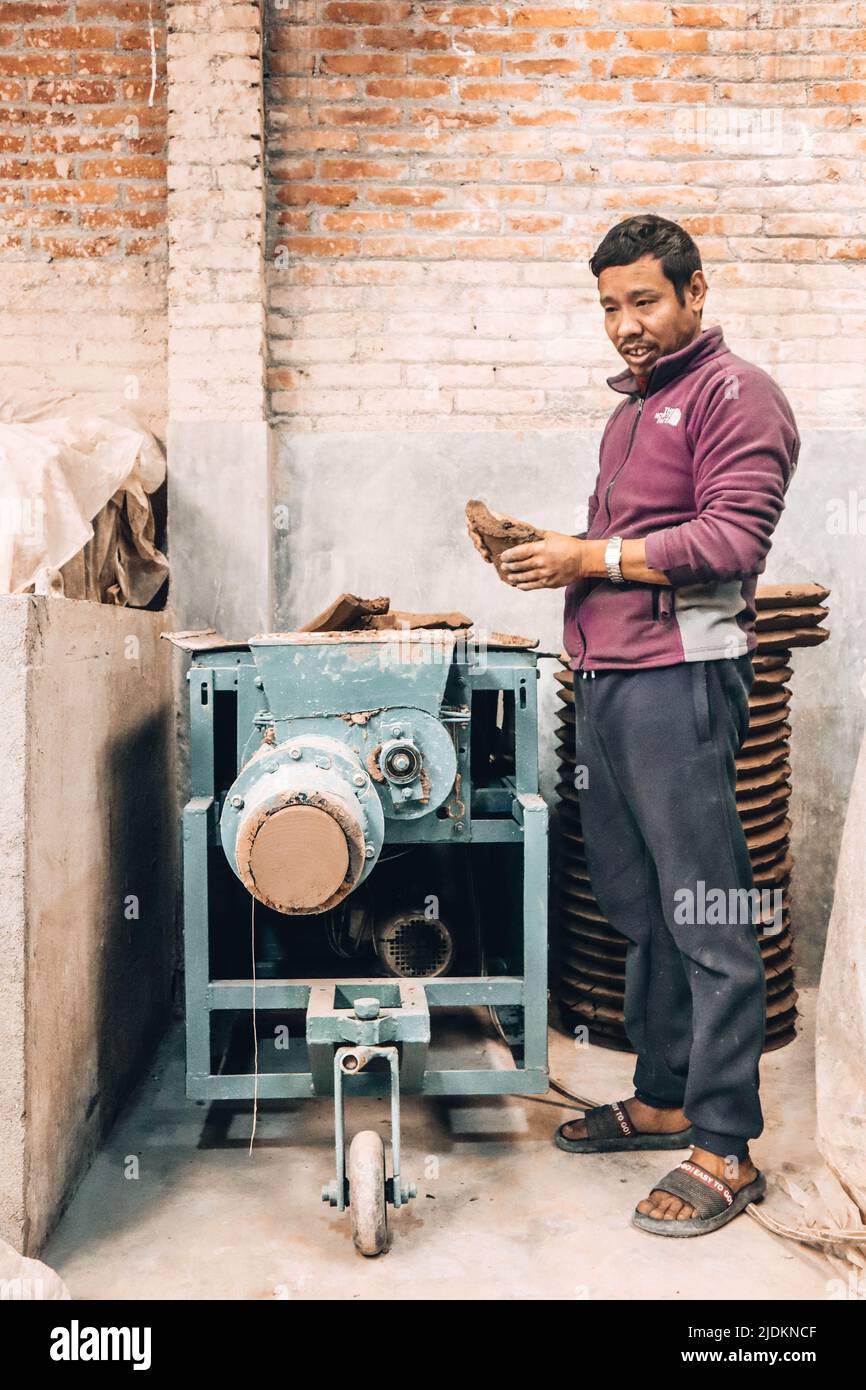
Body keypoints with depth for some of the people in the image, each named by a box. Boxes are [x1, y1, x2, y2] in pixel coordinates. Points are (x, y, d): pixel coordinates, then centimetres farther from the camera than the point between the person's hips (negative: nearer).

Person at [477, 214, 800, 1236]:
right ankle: (664, 1099, 28)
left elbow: (731, 539, -15)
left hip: (680, 679, -9)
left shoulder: (734, 394, -2)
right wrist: (562, 561, 10)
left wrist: (592, 557, -12)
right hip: (605, 680, 9)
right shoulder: (633, 407, 25)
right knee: (636, 905, 14)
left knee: (706, 916, -3)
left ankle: (725, 1149, 8)